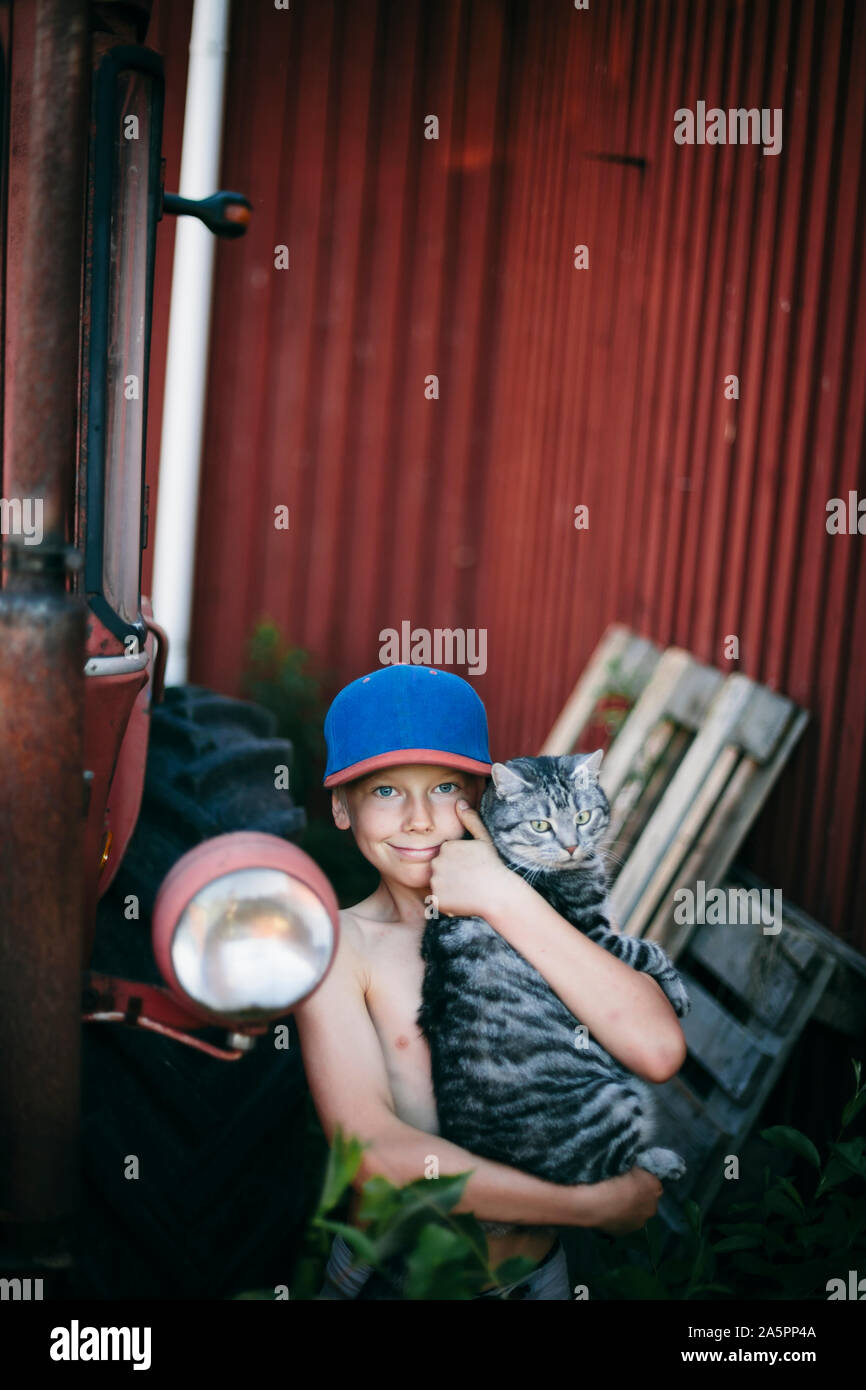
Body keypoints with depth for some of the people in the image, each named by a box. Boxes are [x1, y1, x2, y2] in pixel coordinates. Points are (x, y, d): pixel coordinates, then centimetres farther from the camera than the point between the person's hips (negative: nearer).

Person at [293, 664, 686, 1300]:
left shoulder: (539, 907, -4)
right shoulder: (339, 944, -12)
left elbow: (659, 1050, -19)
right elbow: (374, 1152, -22)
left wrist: (508, 900, -22)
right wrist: (596, 1205, -20)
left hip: (538, 1269, 3)